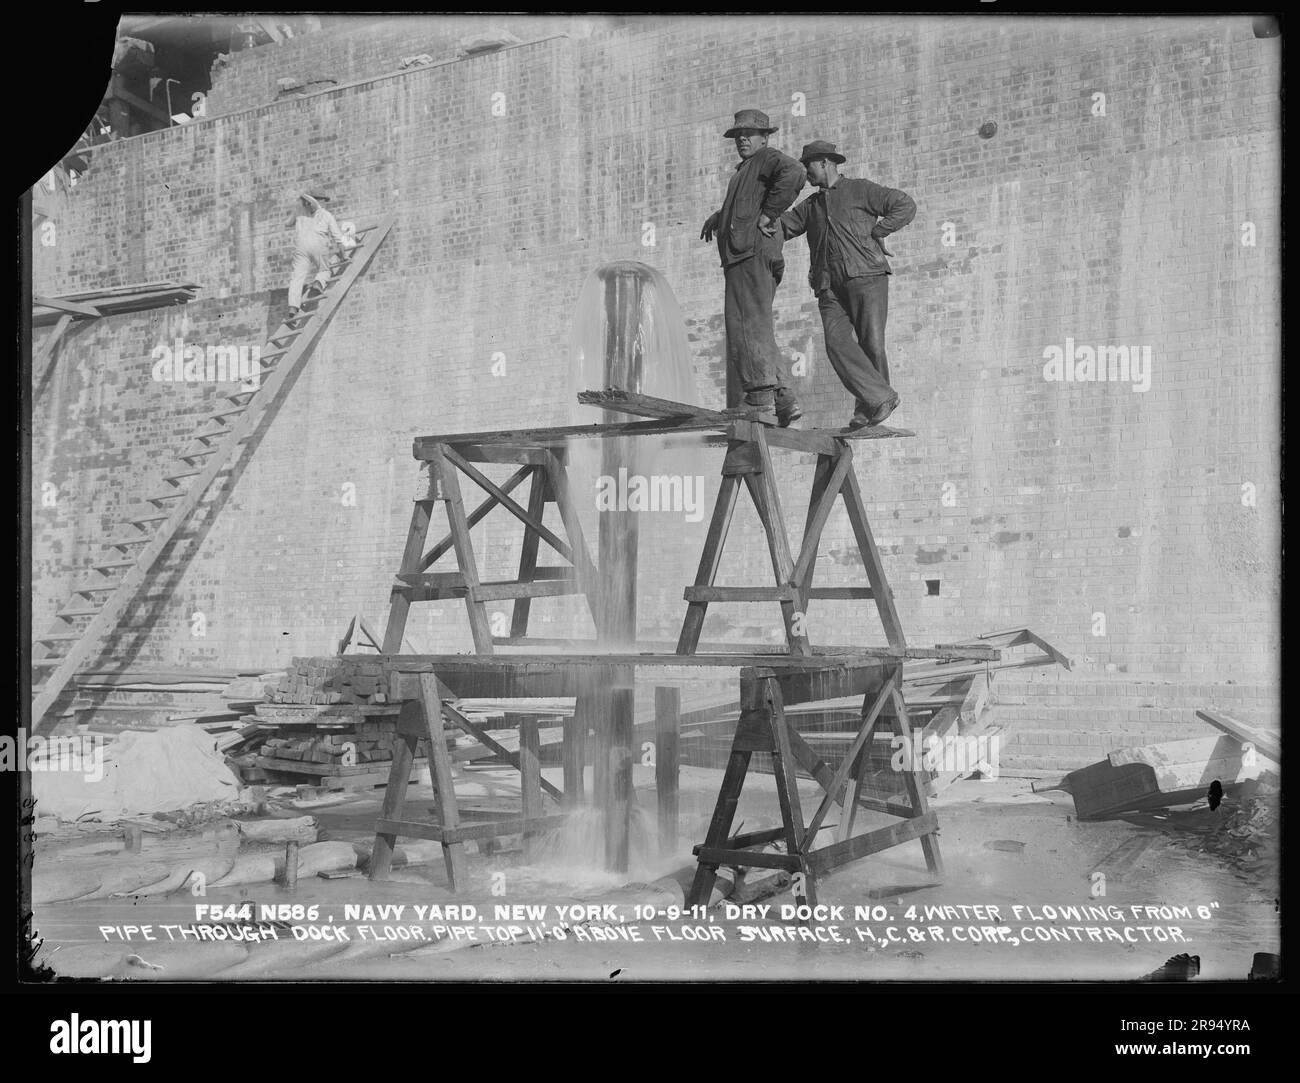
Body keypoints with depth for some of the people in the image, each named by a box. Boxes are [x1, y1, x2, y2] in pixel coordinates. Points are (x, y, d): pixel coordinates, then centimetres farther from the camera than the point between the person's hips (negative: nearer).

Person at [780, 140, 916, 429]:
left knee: (871, 345, -9)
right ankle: (881, 397, -18)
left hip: (866, 277, -4)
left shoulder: (859, 190, 8)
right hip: (830, 287, 4)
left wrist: (874, 234, -3)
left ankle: (867, 408, 2)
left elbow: (905, 206, 1)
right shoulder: (811, 205, 25)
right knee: (837, 342, -17)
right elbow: (779, 227, 22)